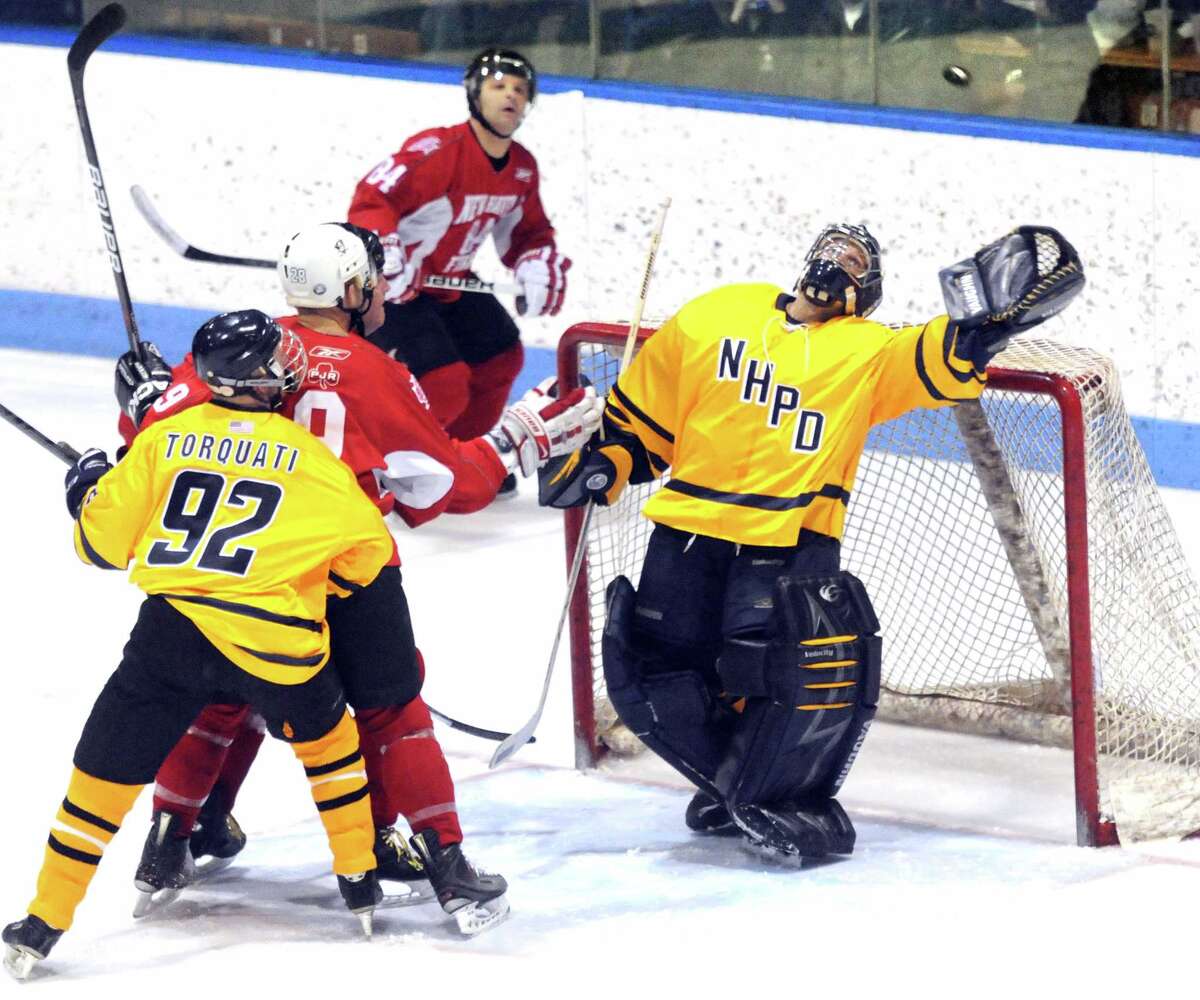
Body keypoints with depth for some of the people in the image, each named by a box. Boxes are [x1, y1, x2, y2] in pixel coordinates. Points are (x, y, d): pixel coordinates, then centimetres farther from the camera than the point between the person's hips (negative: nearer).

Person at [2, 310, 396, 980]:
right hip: (277, 638, 0)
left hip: (176, 625, 0)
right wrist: (320, 584, 28)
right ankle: (361, 882, 33)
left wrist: (89, 487, 32)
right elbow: (369, 550, 8)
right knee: (326, 737, 29)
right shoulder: (310, 458, 6)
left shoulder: (166, 439, 8)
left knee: (108, 769, 7)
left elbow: (105, 540, 10)